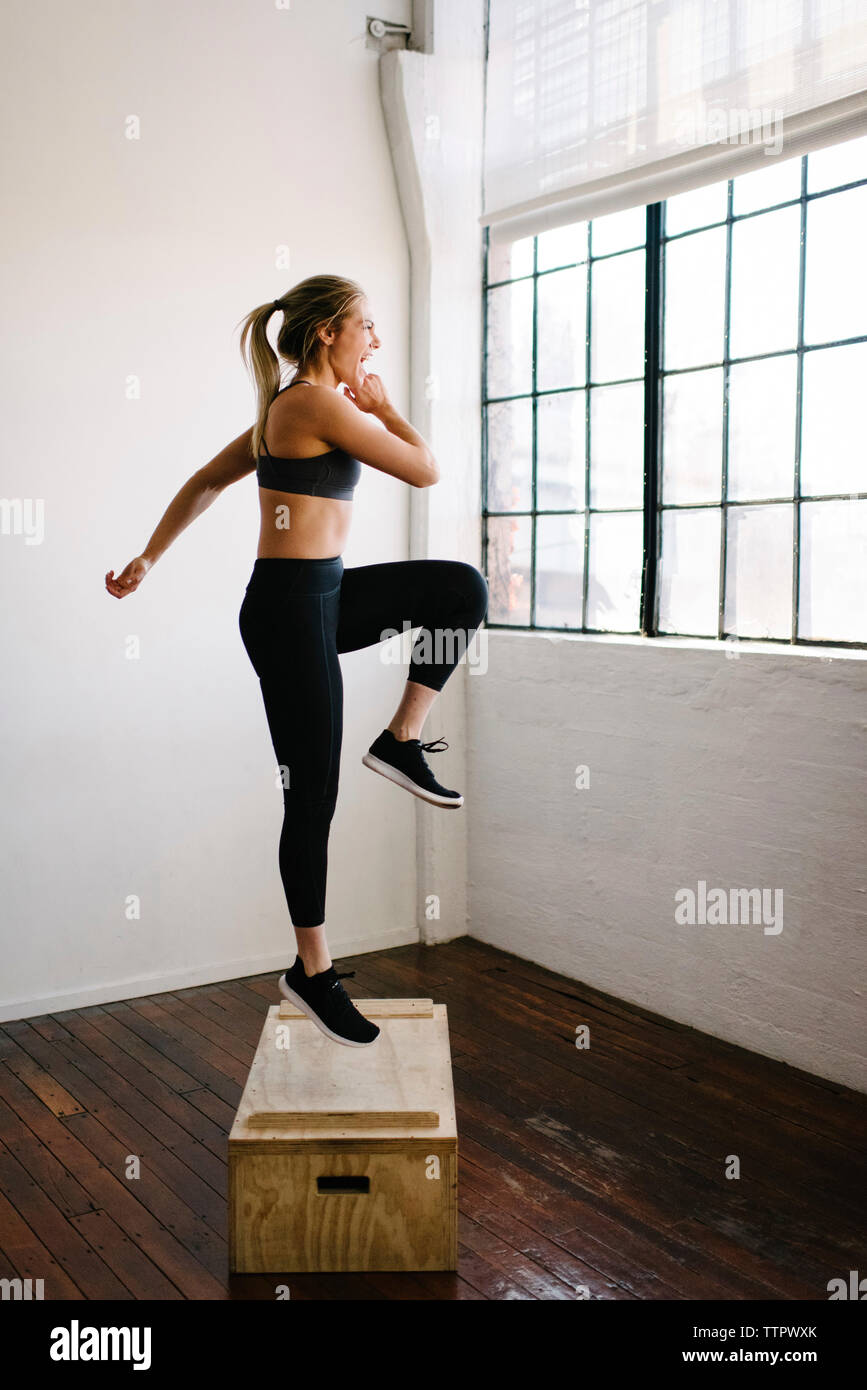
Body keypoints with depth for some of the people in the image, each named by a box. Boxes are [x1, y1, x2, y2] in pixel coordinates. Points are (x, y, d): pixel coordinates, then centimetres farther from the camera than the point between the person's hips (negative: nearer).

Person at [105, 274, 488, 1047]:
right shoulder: (318, 403, -15)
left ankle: (400, 742, 11)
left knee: (463, 589, 7)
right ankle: (313, 974, 14)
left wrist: (148, 560, 21)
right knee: (313, 796, -1)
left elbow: (204, 482, 19)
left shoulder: (289, 408, 15)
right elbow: (425, 470, -12)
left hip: (322, 596, 10)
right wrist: (381, 405, 4)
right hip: (290, 609, -10)